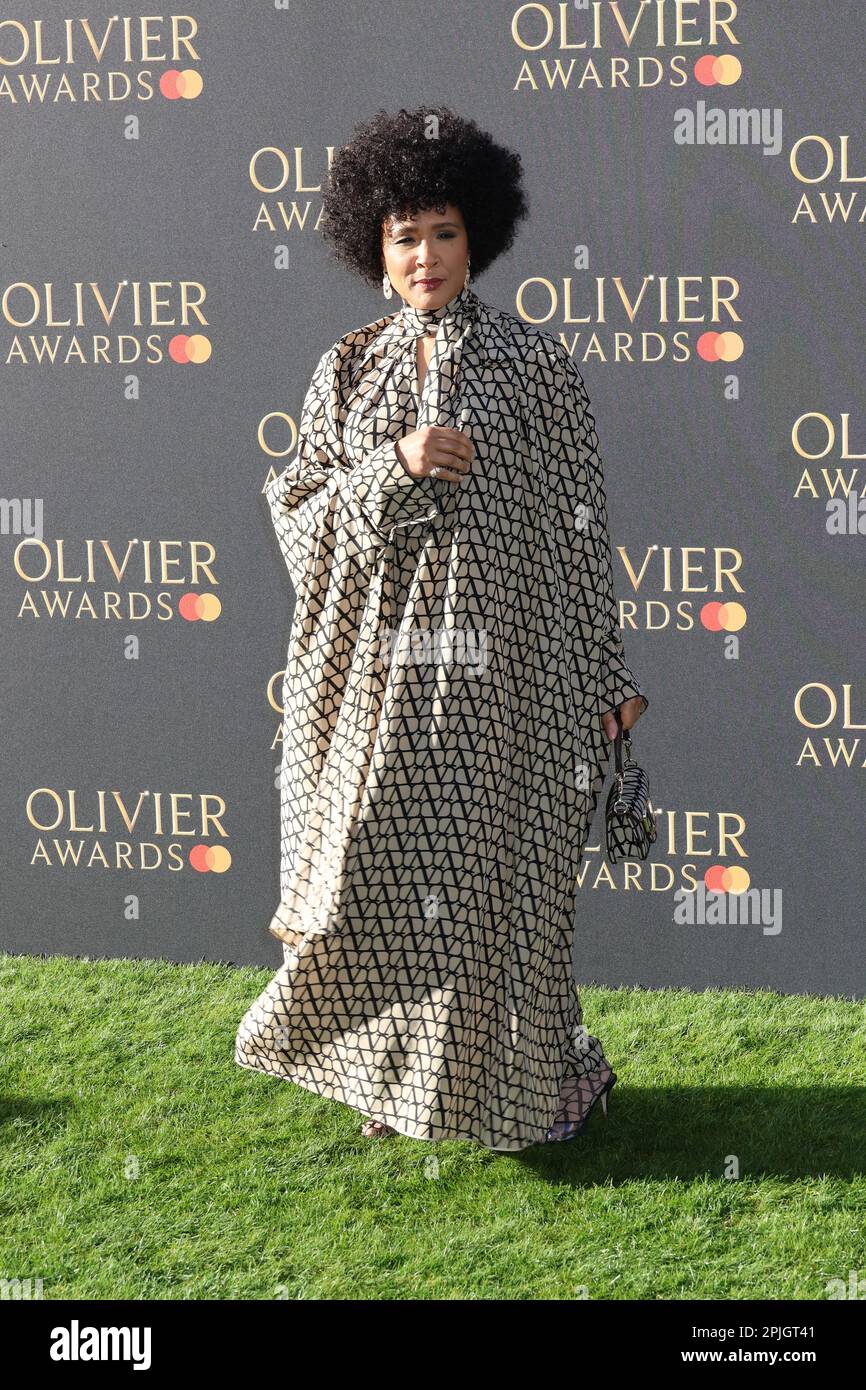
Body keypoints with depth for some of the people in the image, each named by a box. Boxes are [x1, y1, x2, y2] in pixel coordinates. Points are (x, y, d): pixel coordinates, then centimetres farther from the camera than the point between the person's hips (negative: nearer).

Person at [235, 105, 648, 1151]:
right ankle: (400, 1073, 20)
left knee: (495, 875, -1)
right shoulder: (349, 372, 9)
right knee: (380, 871, 4)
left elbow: (578, 527, 1)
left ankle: (521, 1082, 13)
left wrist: (605, 675, 0)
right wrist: (396, 467, -13)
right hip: (375, 668, 3)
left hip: (496, 664, -2)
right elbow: (297, 514, 4)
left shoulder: (534, 366, 1)